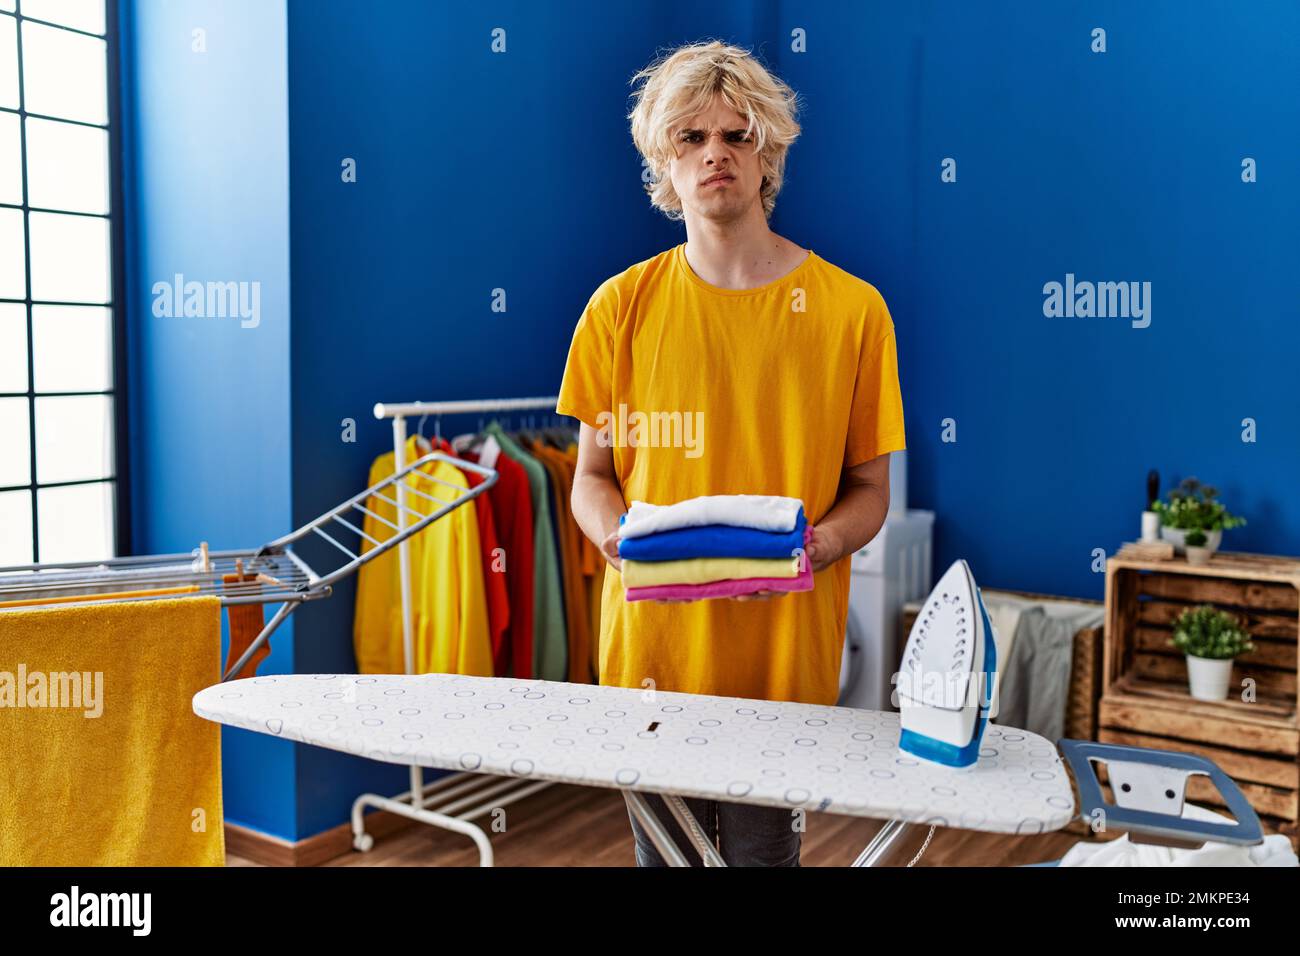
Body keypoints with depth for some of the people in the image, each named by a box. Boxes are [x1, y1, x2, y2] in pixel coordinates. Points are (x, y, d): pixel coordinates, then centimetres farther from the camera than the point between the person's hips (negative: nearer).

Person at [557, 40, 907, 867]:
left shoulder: (851, 308, -1)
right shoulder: (621, 305, 2)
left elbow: (869, 488, 2)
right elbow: (592, 478, 7)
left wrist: (817, 546, -18)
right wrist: (620, 537, -14)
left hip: (788, 651, -1)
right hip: (650, 643, 2)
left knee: (762, 850, 7)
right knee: (663, 853, 13)